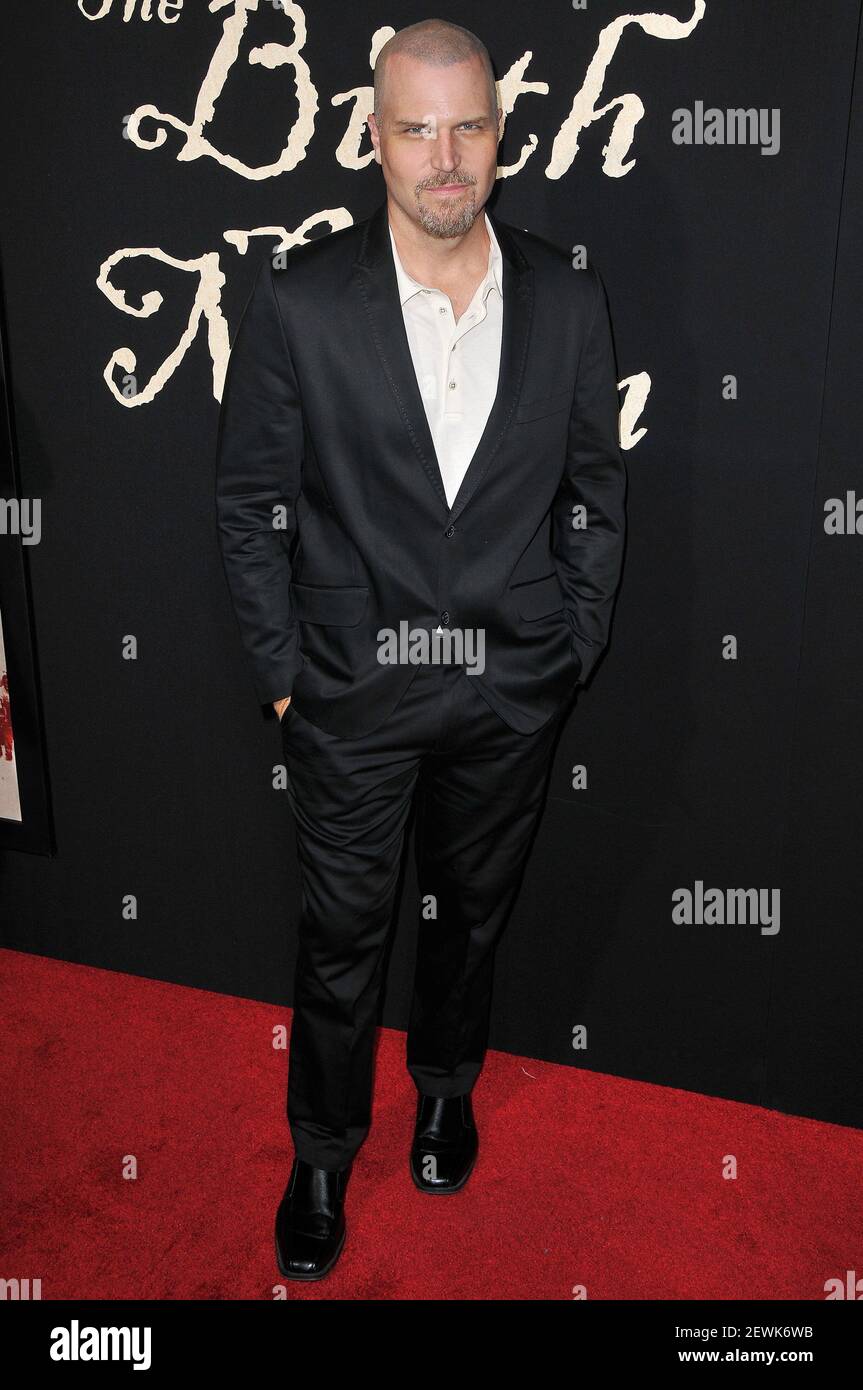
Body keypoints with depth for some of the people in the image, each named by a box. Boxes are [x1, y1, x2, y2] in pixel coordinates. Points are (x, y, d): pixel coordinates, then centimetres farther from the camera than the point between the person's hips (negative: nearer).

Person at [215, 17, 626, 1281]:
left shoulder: (569, 302, -3)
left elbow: (597, 493, 5)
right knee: (343, 929, 13)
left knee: (475, 907, 21)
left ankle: (448, 1083, 50)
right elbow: (251, 502, -3)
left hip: (512, 688, 2)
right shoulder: (299, 300, -9)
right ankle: (323, 1152, 38)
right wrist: (281, 669, -3)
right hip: (354, 685, -2)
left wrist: (573, 652, 3)